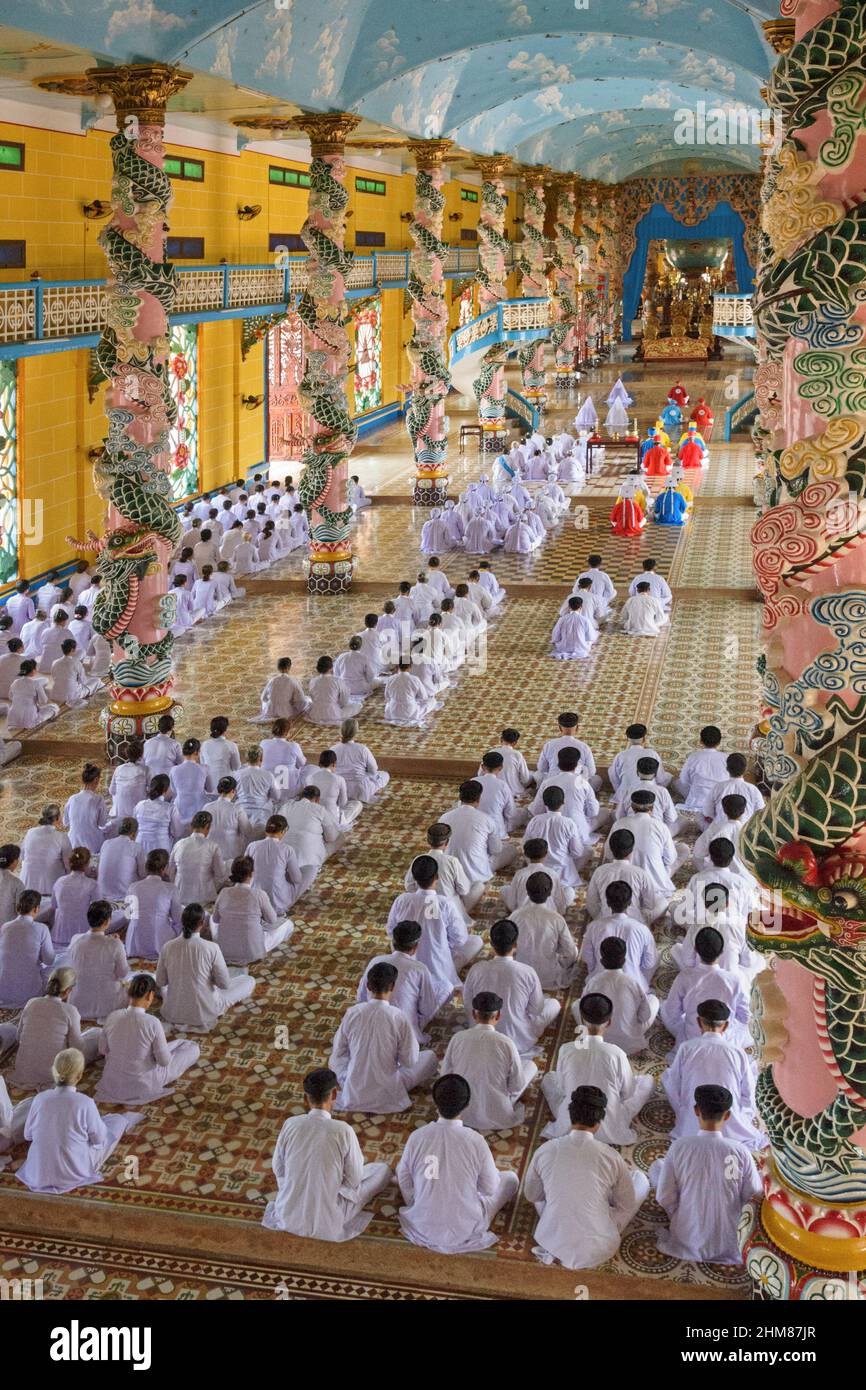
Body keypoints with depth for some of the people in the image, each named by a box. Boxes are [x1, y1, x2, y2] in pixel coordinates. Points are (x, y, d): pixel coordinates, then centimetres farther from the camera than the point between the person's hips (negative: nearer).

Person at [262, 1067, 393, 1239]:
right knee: (383, 1169, 11)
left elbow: (278, 1168, 2)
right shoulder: (343, 1130, -19)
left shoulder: (291, 1124, -12)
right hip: (326, 1224, -4)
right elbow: (355, 1180, -7)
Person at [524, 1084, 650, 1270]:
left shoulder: (545, 1151, -10)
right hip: (598, 1251, -2)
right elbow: (627, 1206, 2)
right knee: (640, 1178, 13)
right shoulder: (611, 1157, -14)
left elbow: (531, 1195, 8)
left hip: (552, 1243, 2)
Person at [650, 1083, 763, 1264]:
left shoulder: (679, 1147, -16)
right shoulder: (740, 1151, -15)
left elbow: (665, 1198, -10)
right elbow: (753, 1196, -3)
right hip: (729, 1243, 1)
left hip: (688, 1240, -1)